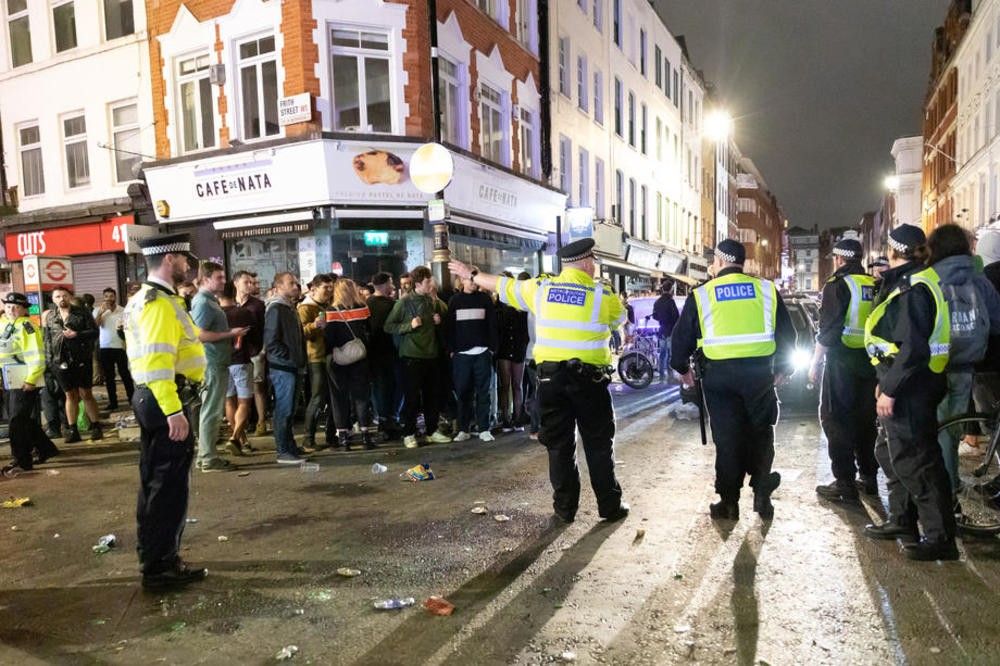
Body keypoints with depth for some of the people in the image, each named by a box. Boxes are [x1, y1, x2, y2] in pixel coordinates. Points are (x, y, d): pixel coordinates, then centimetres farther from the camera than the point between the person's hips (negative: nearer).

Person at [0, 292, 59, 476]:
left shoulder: (26, 326, -12)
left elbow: (36, 356, -17)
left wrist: (31, 380, -21)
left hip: (24, 381, -8)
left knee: (18, 421, -6)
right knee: (24, 420, 14)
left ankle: (21, 461, 2)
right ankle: (45, 449, 27)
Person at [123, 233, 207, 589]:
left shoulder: (142, 299, 16)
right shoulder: (161, 303, -17)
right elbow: (158, 361, -26)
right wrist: (173, 410, -29)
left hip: (149, 398, 11)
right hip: (165, 401, -11)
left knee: (154, 483, 17)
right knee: (170, 487, -2)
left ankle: (153, 557, 29)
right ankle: (161, 567, 8)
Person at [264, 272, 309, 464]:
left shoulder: (289, 308, 19)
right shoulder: (276, 309, -11)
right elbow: (271, 341, -19)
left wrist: (300, 361, 14)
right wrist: (290, 358, -16)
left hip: (292, 367, 9)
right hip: (282, 368, -9)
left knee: (289, 410, 15)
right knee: (284, 410, -4)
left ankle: (290, 447, 23)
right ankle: (283, 452, 2)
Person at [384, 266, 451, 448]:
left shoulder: (433, 301, 8)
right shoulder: (404, 302, -8)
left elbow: (444, 316, 24)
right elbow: (388, 326, -7)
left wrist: (438, 320, 2)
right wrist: (409, 325, -18)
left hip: (431, 354, 5)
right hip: (412, 355, -5)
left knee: (433, 394, 9)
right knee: (413, 396, -1)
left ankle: (432, 431, 22)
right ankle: (409, 434, 11)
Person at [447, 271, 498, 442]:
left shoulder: (485, 298, 7)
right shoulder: (455, 300, 7)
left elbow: (492, 324, 5)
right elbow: (449, 327, 5)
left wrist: (492, 347, -2)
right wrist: (451, 350, -2)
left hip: (483, 352, 0)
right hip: (461, 354, 0)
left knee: (483, 392, 3)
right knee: (463, 392, 3)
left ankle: (484, 428, 8)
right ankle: (463, 429, 10)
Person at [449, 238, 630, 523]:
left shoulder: (541, 288, 4)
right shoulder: (603, 294, -2)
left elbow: (503, 285, 17)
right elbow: (620, 318, 18)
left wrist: (471, 274, 33)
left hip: (551, 376, 2)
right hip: (589, 377, -2)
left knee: (559, 444, 11)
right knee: (598, 444, 9)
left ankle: (565, 507, 18)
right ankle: (610, 505, 17)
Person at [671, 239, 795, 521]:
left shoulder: (701, 295, 2)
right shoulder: (766, 290, 7)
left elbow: (681, 337, 6)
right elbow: (787, 334, 11)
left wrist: (683, 368, 21)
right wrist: (782, 368, 22)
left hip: (718, 374, -1)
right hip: (759, 371, 1)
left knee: (726, 437, 6)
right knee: (760, 432, 15)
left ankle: (729, 502, 11)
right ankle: (761, 492, 10)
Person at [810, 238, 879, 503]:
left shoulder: (837, 285, -12)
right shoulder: (875, 286, 8)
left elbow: (828, 330, -16)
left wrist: (815, 362, -9)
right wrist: (874, 356, 21)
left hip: (841, 361, -7)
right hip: (869, 360, 7)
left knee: (835, 419, -1)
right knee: (865, 418, 16)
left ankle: (845, 483, -1)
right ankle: (868, 477, 25)